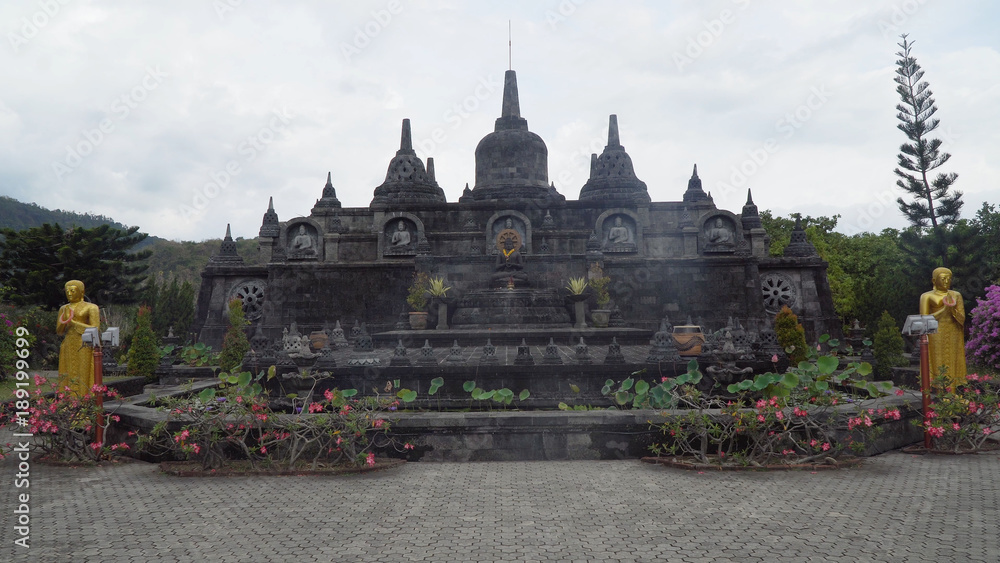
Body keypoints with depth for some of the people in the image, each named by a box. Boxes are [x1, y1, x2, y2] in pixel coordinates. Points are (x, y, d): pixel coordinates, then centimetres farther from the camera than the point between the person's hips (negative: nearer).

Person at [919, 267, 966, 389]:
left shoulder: (956, 295, 7)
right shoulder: (927, 296, -2)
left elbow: (962, 319, 1)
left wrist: (953, 309, -18)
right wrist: (944, 310, -18)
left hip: (953, 338, 3)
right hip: (936, 338, -3)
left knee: (952, 370, 3)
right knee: (938, 370, -4)